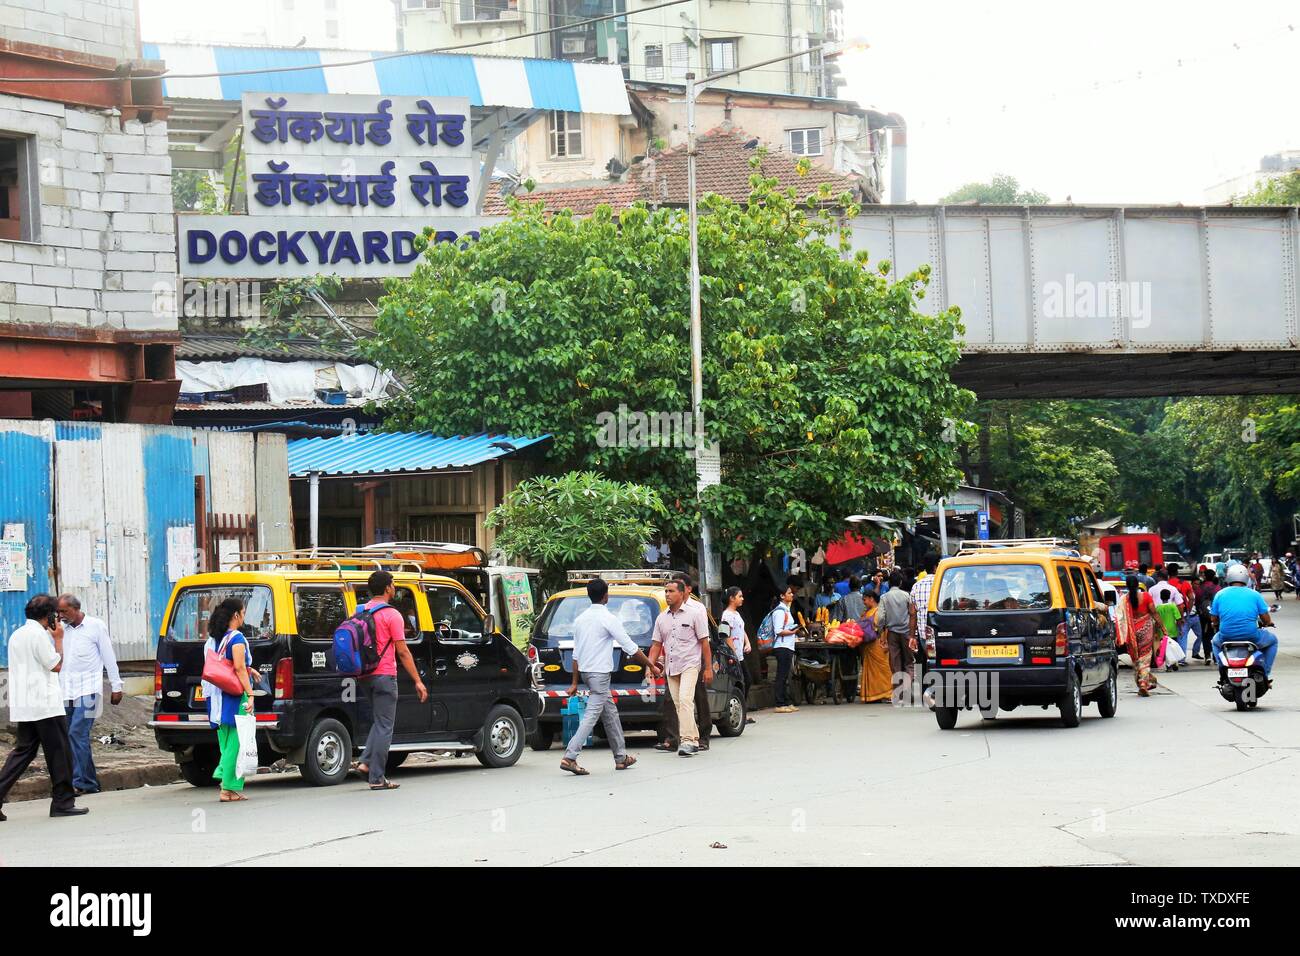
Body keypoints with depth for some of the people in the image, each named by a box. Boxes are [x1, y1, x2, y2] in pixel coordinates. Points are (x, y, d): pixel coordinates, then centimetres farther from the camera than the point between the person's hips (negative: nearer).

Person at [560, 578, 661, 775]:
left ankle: (621, 757, 22)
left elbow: (576, 654, 13)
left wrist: (575, 683, 17)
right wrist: (651, 666, -1)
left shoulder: (580, 619, 10)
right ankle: (569, 757, -19)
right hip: (600, 672, -8)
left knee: (610, 712, 17)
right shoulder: (608, 619, -13)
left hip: (585, 671, 8)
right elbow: (631, 648, -11)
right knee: (592, 716, -10)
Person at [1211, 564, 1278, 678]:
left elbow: (1214, 619, 7)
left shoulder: (1220, 594, 4)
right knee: (1272, 640, 30)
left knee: (1215, 641, 39)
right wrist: (1266, 623, 26)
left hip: (1226, 637, 2)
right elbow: (1266, 620, 1)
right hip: (1251, 637, -2)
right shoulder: (1254, 594, 1)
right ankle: (1265, 674, 22)